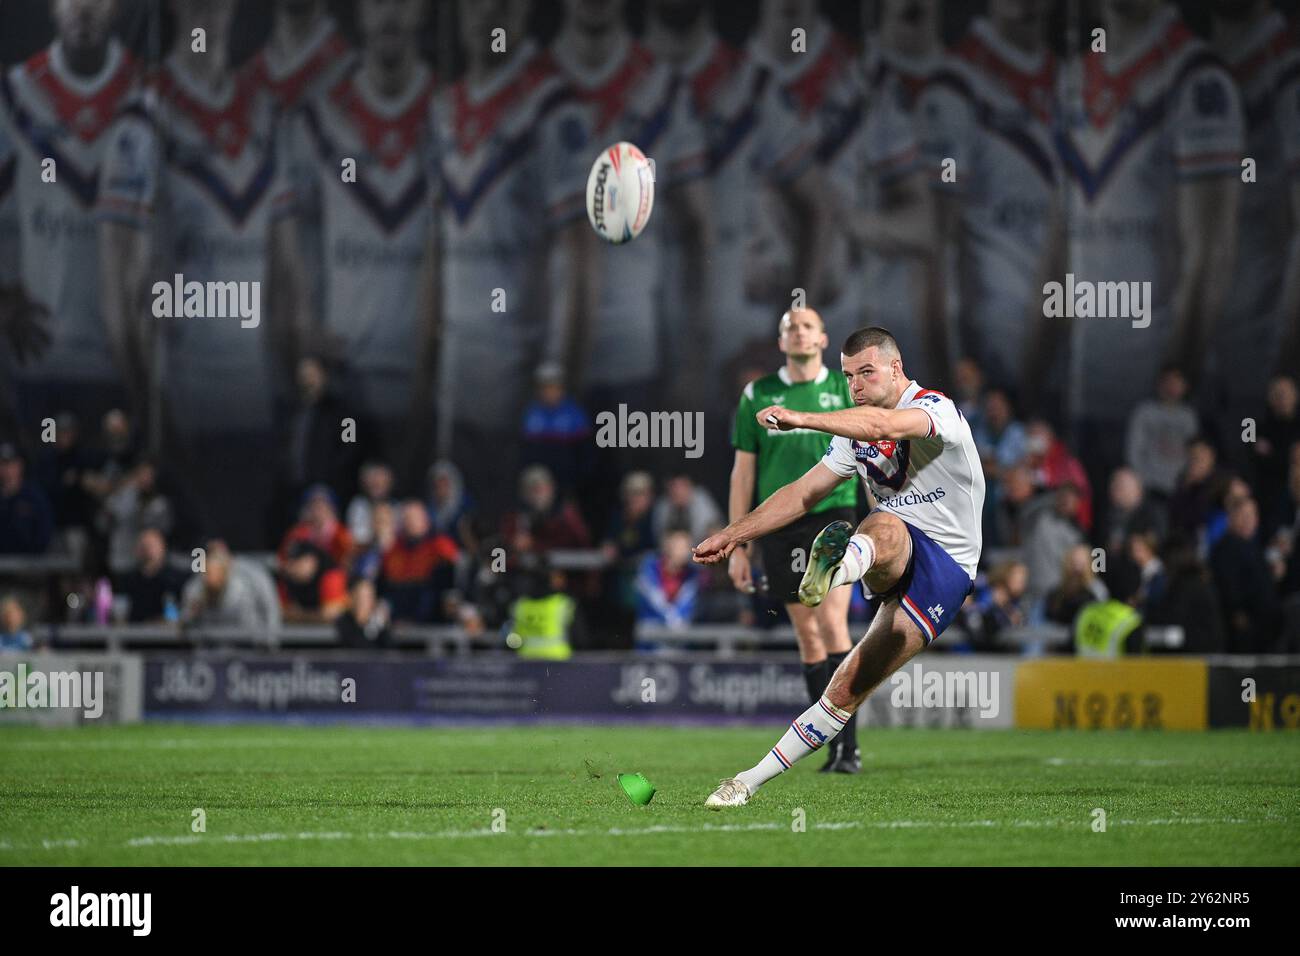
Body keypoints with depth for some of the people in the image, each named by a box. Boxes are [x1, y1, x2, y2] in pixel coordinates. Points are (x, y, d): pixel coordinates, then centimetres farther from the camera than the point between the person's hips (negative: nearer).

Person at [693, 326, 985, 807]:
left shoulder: (937, 409, -12)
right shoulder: (857, 431, 14)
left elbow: (884, 426, -35)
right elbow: (804, 492, 21)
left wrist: (801, 419, -46)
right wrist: (734, 534, 14)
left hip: (945, 566, -2)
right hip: (893, 558, 2)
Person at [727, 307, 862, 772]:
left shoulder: (846, 389, 5)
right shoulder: (757, 395, 7)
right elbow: (743, 472, 9)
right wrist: (737, 546, 5)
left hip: (834, 514, -2)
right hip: (780, 526, 2)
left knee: (832, 623, -17)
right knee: (807, 634, 4)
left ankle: (848, 745, -17)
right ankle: (837, 746, 12)